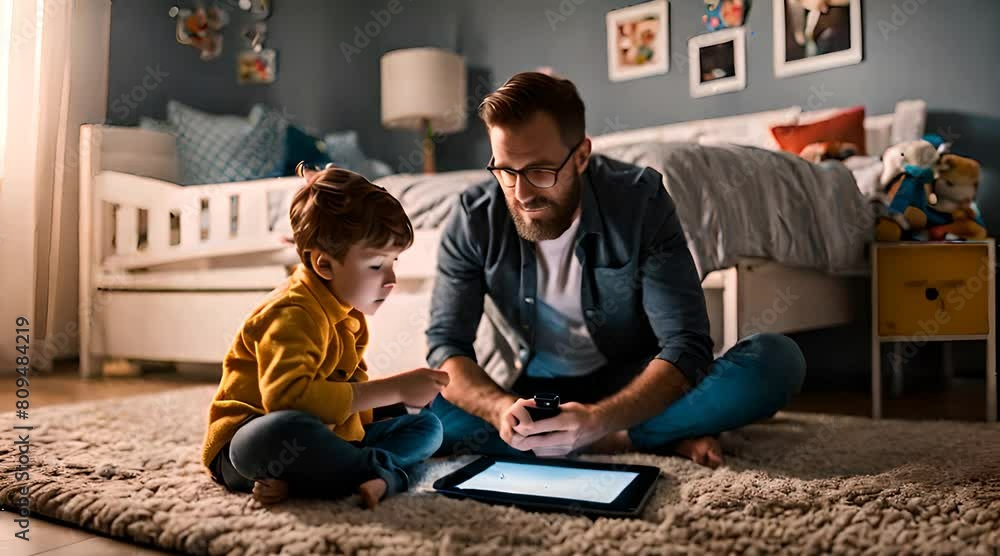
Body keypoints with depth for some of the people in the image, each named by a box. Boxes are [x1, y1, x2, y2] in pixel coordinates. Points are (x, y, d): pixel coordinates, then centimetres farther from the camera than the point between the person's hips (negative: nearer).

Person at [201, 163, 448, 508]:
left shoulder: (347, 312, 9)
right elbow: (287, 395, -38)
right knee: (284, 429, -44)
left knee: (426, 426, 5)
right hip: (248, 440, -9)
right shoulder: (294, 314, -22)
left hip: (328, 435, 10)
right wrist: (393, 390, -33)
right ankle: (386, 474, -20)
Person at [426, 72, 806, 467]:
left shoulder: (640, 199, -19)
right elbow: (446, 343, -15)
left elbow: (686, 345, -23)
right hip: (531, 389, 3)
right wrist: (501, 408, -37)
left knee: (776, 361, -26)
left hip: (633, 387, -2)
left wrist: (598, 419, -41)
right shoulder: (474, 217, -14)